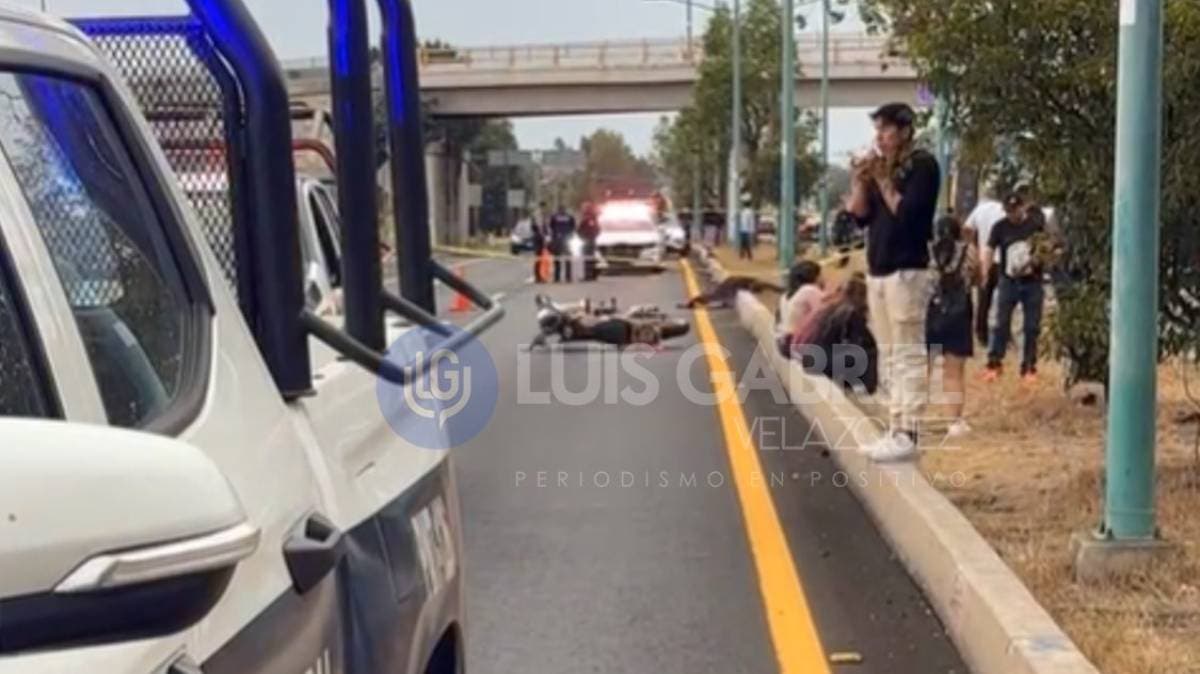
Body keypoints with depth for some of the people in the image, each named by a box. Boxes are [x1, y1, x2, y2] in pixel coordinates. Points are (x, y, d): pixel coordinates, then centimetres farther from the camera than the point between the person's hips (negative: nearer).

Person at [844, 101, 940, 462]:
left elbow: (908, 213, -15)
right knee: (889, 356, 9)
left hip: (906, 271, -8)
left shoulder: (922, 165, -6)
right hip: (877, 270, 8)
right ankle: (895, 430, 13)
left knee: (909, 355, -7)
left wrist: (883, 180, -11)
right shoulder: (880, 166, 15)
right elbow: (860, 216, 13)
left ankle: (908, 435, -7)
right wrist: (860, 182, -1)